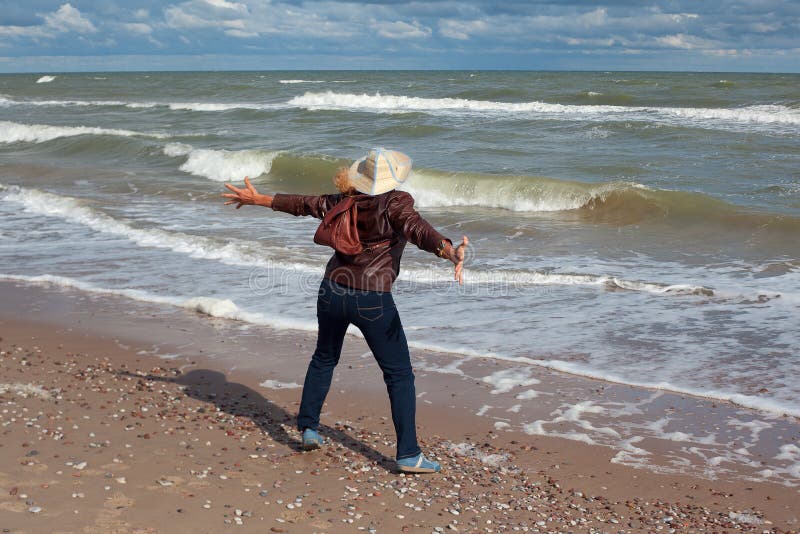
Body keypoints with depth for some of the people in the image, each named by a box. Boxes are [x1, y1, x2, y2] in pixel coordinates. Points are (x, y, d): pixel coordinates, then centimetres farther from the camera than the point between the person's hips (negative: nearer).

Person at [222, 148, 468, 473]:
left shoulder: (346, 201, 3)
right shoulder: (396, 202, -13)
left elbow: (302, 204, 14)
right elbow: (417, 229, -33)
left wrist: (257, 199, 28)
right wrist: (451, 252, -50)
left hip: (333, 292, 6)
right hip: (371, 301, -5)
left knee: (324, 358, 28)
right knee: (399, 375, 4)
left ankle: (308, 428, 35)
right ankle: (408, 455, 2)